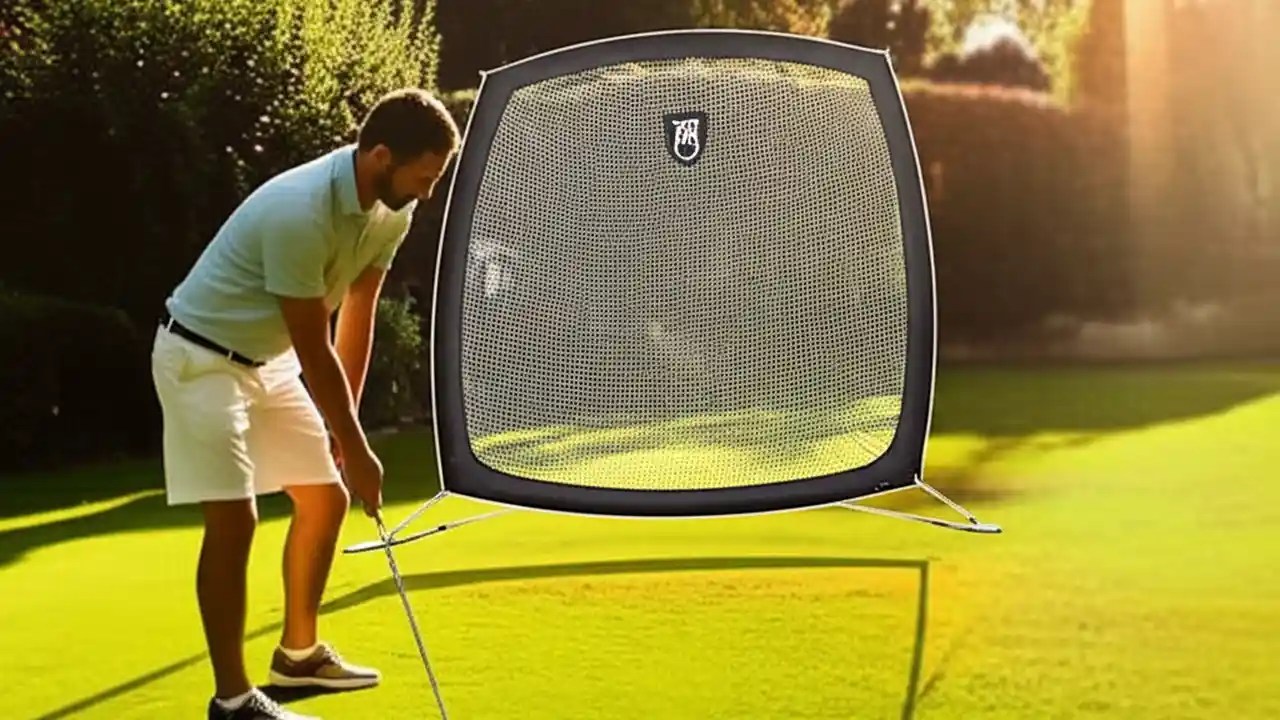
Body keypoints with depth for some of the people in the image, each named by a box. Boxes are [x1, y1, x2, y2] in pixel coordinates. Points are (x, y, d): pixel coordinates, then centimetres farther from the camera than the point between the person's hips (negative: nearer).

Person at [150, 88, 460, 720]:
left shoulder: (391, 210, -7)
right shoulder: (300, 213, -33)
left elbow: (356, 316, 2)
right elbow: (314, 348, -26)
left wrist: (345, 420, 3)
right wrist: (357, 450, -19)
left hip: (268, 360, 9)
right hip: (201, 357, -9)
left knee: (326, 499, 10)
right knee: (233, 519, -14)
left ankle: (300, 652, 27)